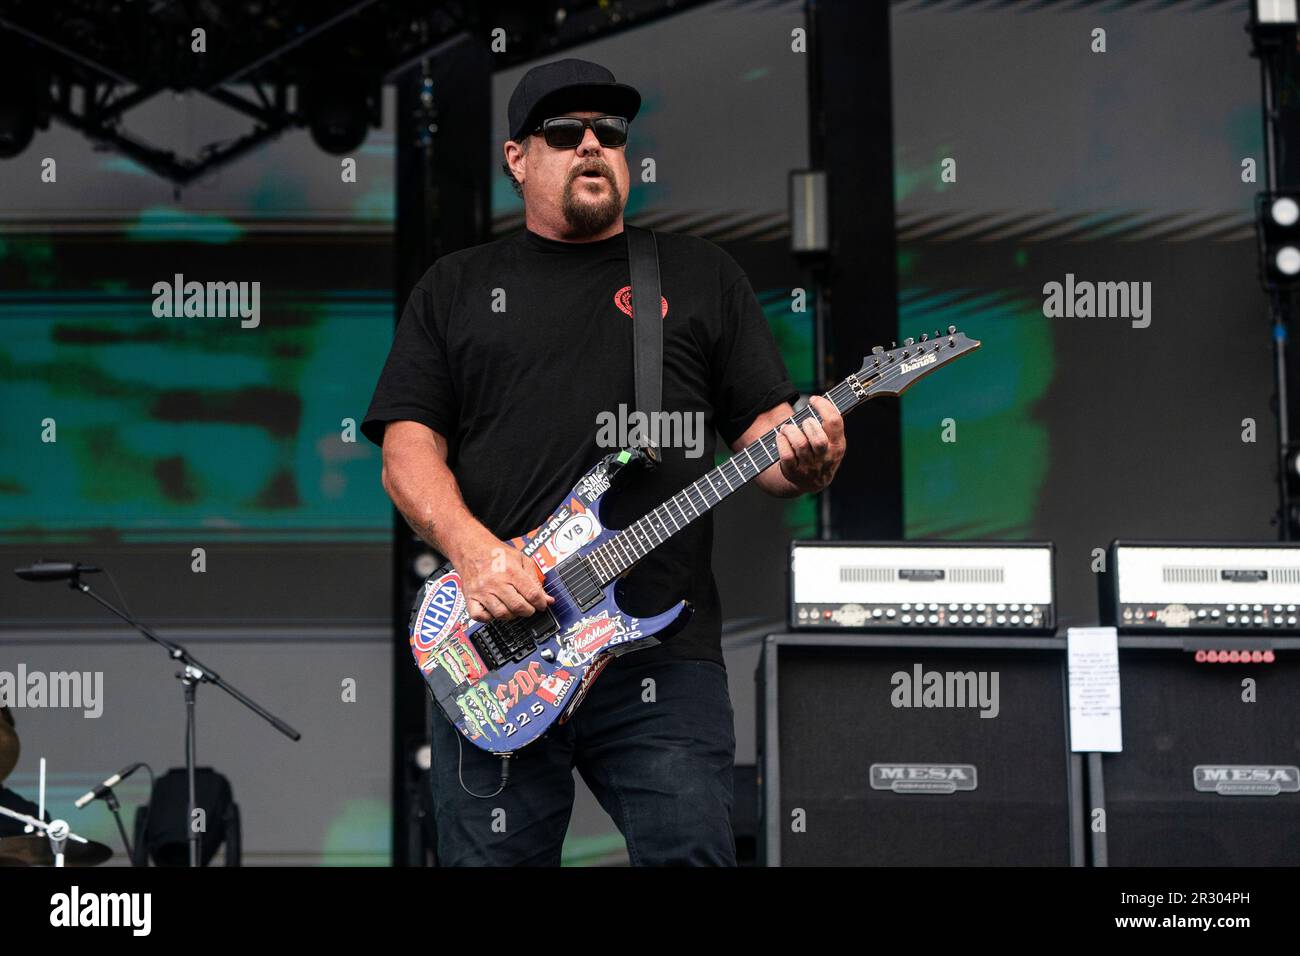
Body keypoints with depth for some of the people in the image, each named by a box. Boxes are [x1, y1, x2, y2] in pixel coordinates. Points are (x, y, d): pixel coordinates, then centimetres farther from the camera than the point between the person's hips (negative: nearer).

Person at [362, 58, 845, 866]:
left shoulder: (700, 275, 16)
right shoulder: (456, 287, 16)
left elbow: (766, 430, 11)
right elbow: (409, 447, 7)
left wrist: (803, 459, -14)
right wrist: (472, 550, -12)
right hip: (494, 647, 1)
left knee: (691, 853, -8)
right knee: (493, 857, 3)